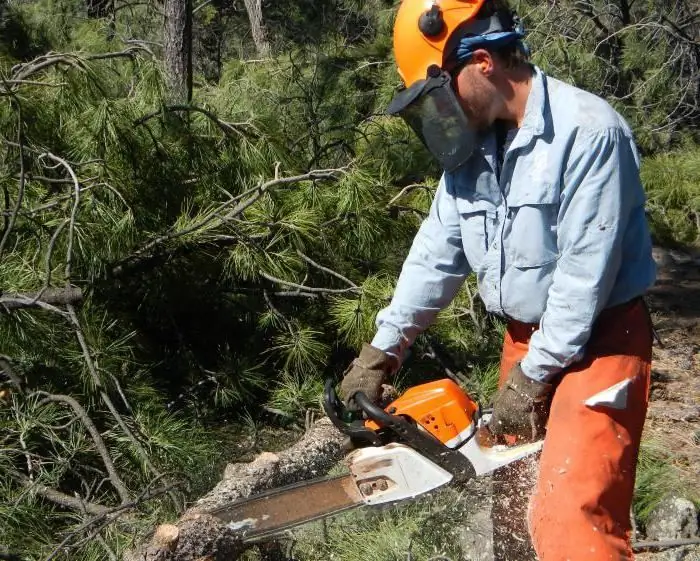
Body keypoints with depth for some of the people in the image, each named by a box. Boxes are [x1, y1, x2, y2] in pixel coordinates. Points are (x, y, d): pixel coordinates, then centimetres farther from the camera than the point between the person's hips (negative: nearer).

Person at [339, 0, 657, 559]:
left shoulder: (588, 131, -21)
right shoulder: (474, 142, 3)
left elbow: (585, 270, -22)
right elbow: (437, 250, 7)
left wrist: (533, 375, -16)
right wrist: (381, 351, 7)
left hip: (596, 342, -7)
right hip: (524, 337, 8)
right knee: (517, 494, 15)